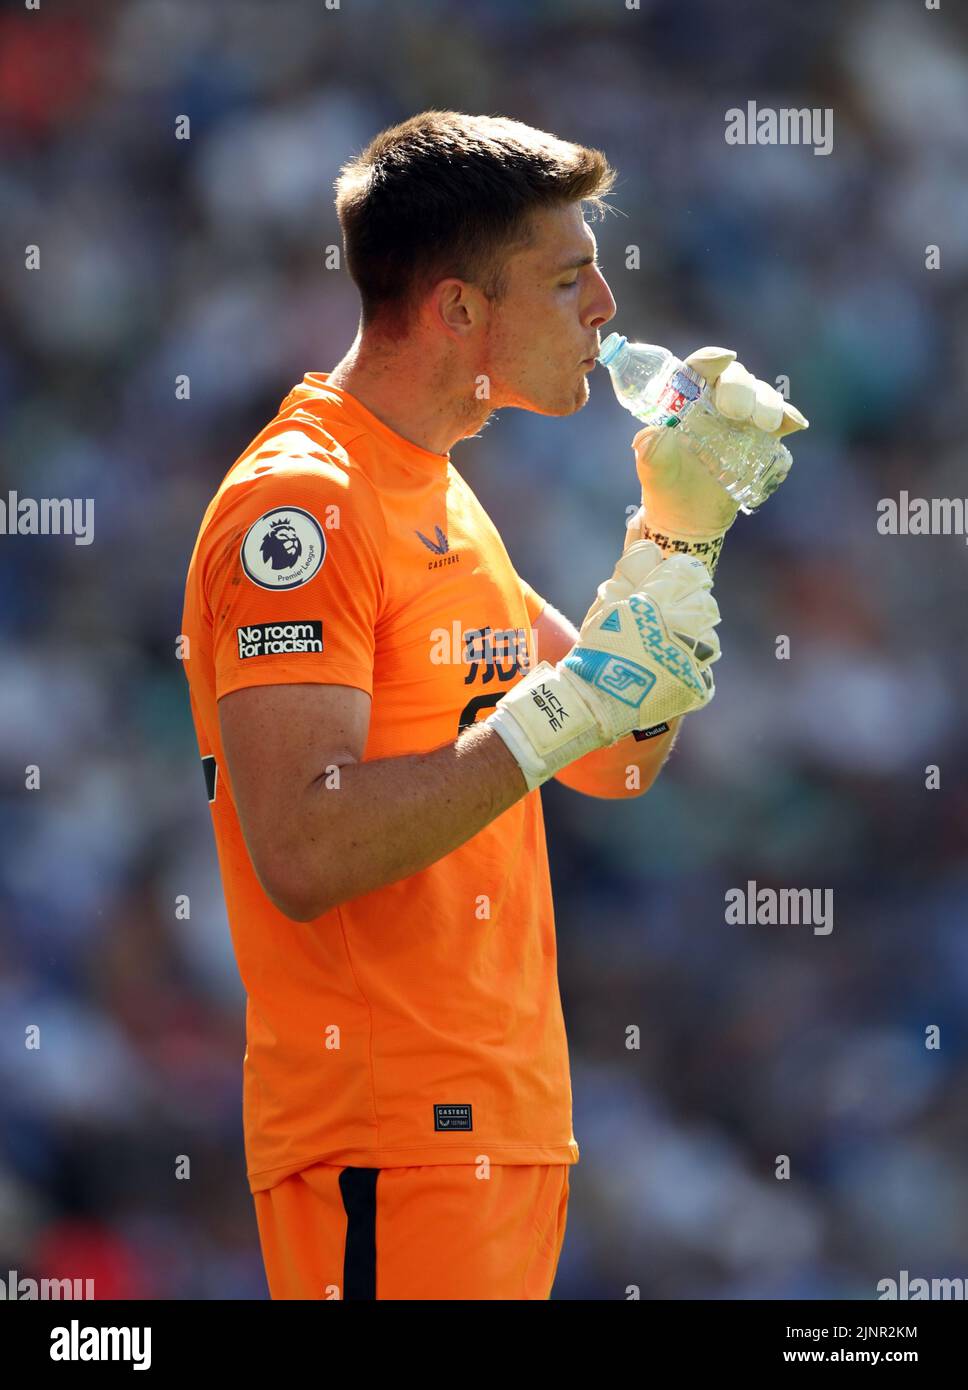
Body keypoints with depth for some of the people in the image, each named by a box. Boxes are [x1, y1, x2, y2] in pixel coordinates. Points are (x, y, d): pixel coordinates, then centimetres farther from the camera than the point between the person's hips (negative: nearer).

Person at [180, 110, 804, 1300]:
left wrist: (678, 527, 12)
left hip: (501, 1123, 10)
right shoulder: (298, 507, -14)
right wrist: (563, 708, -23)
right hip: (388, 1145, -10)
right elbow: (304, 856, -24)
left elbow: (618, 764, 22)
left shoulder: (440, 501, 17)